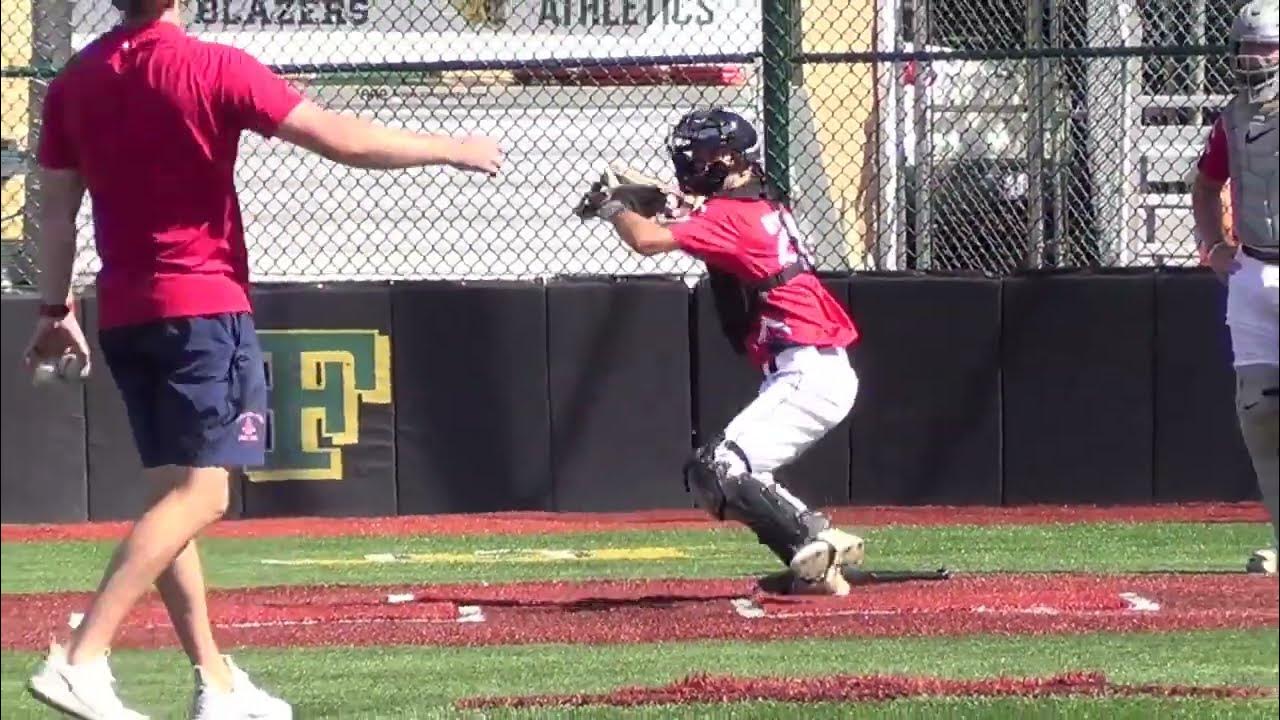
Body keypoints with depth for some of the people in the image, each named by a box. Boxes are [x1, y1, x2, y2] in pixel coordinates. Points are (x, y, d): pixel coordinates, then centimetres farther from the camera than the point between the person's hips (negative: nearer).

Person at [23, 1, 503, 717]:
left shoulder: (74, 83, 6)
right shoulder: (213, 68, -12)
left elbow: (57, 210, 10)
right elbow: (341, 140, -12)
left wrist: (56, 309, 19)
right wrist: (449, 149, -1)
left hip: (122, 313, 7)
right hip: (204, 309, -7)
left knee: (172, 492, 13)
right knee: (199, 495, -11)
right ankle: (81, 661, -24)